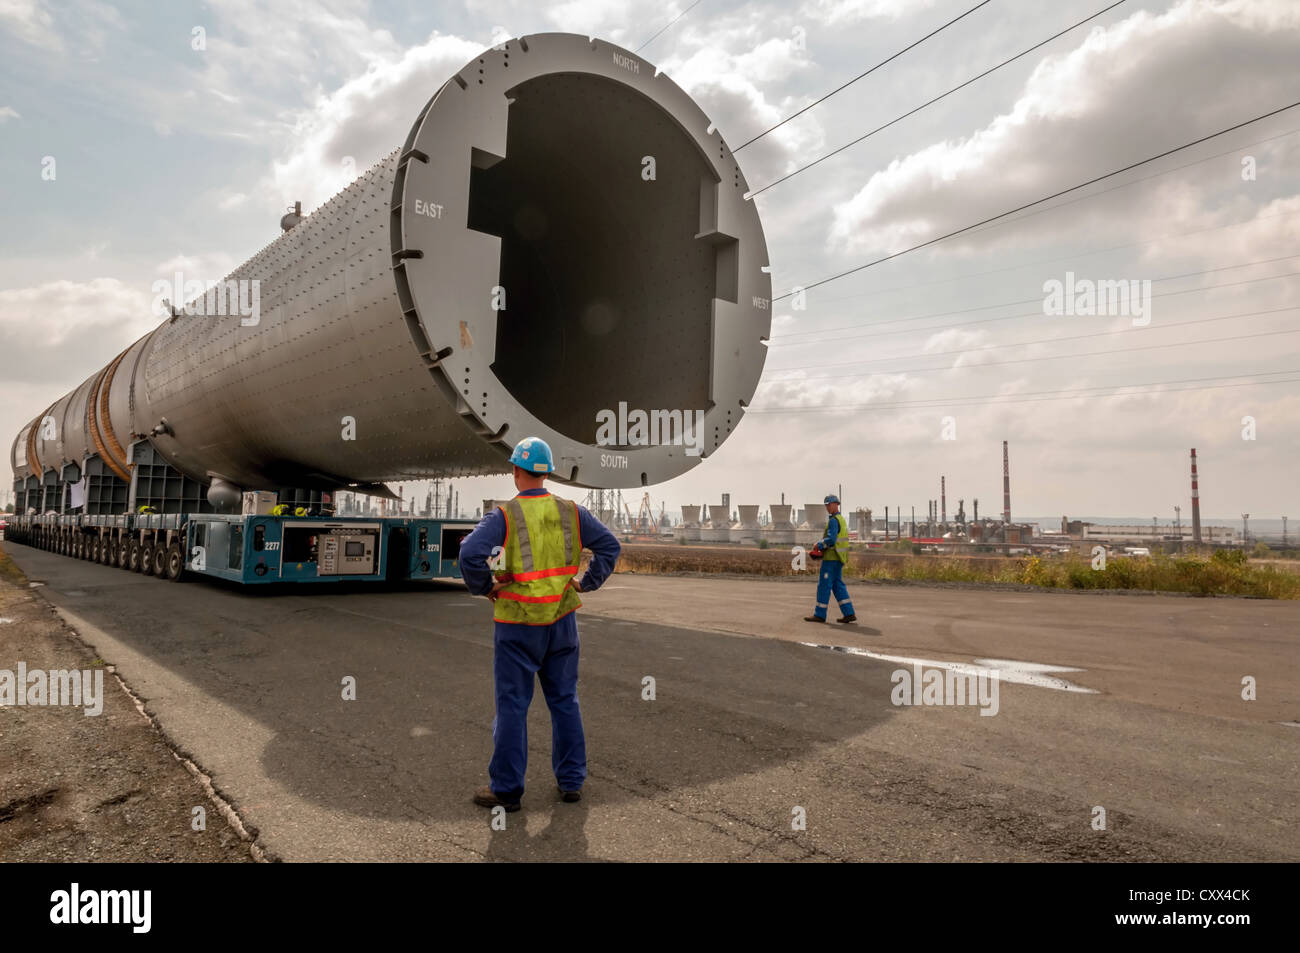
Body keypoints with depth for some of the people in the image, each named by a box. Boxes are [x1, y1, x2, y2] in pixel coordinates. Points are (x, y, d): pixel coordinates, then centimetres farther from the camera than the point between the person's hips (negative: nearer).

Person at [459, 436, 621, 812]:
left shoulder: (504, 515, -11)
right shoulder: (570, 511, 1)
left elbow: (471, 553, -24)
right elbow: (609, 546, 0)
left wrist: (485, 587, -8)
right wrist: (585, 583, 3)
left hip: (518, 623, -4)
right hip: (562, 619, 4)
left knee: (512, 704, 6)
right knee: (564, 700, 15)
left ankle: (506, 789, 15)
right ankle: (571, 781, 23)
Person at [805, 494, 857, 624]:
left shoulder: (833, 520, -14)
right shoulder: (841, 519, 18)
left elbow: (831, 540, -24)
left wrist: (819, 545, -9)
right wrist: (822, 543, 14)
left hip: (831, 558, -10)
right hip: (838, 559, 10)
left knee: (824, 585, -2)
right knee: (838, 586, 11)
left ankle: (819, 615, 3)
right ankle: (849, 613, 7)